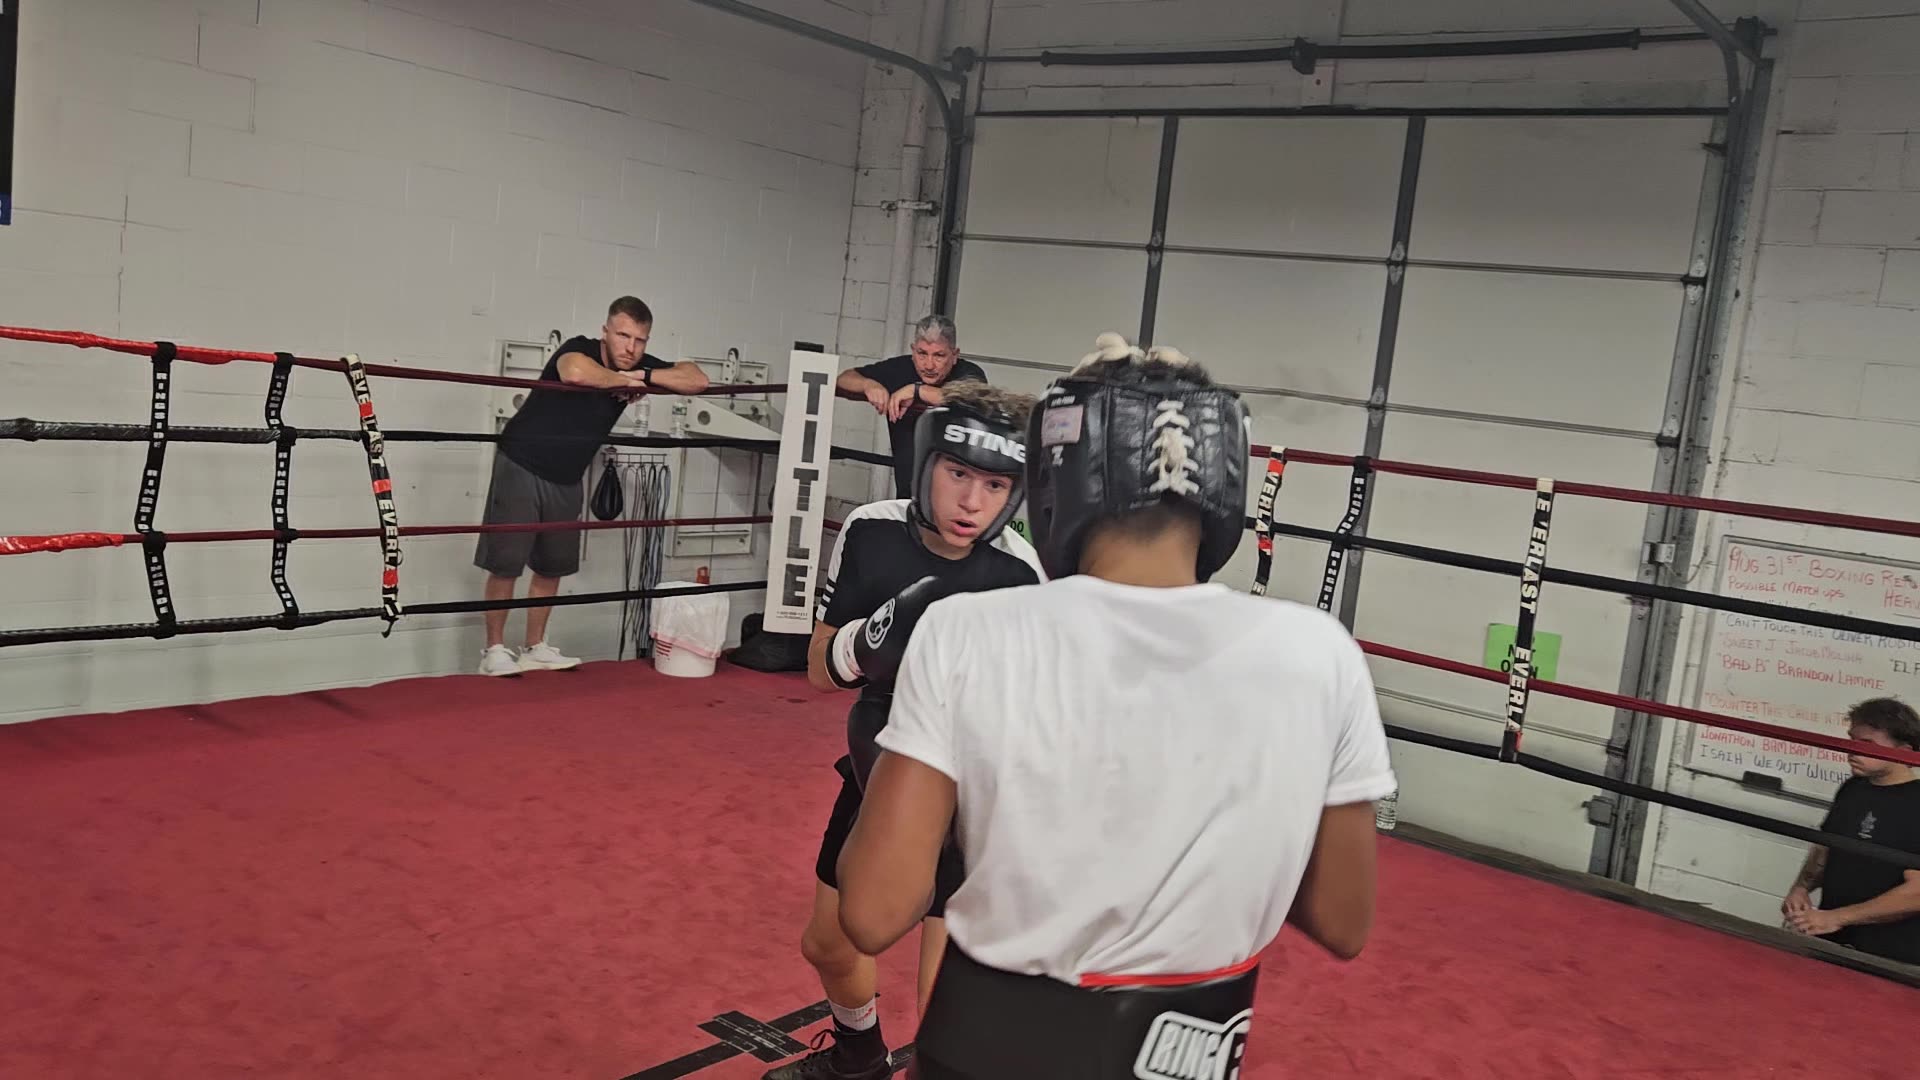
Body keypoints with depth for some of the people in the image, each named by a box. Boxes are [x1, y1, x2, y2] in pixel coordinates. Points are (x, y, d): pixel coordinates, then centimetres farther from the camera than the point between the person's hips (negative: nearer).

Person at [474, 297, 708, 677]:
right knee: (505, 564, -2)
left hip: (567, 479, 6)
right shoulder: (579, 350, -22)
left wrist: (644, 376, -23)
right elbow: (575, 372, -47)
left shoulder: (641, 367, -6)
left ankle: (535, 648, 24)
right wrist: (624, 380, -30)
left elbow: (697, 380, -11)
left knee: (551, 567, 12)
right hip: (521, 467, -6)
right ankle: (494, 649, 10)